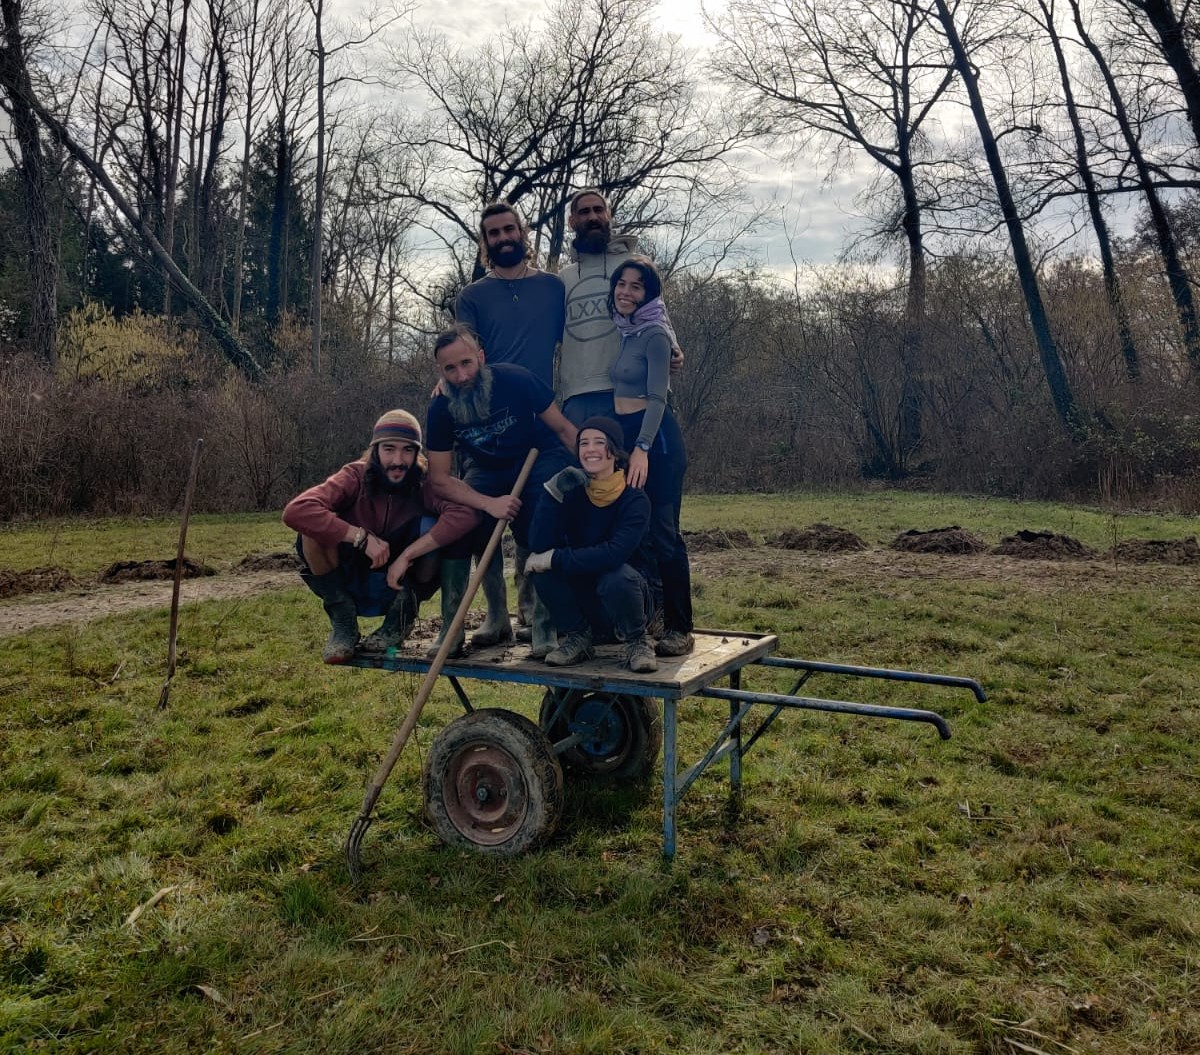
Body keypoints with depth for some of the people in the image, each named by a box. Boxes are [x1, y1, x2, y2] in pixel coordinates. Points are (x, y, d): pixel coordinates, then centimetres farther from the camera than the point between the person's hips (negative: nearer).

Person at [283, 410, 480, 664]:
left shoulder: (424, 483, -17)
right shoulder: (356, 477, -18)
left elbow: (466, 514, -37)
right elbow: (295, 510, -33)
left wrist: (406, 556, -38)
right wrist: (362, 537, -37)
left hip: (400, 585, 0)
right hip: (352, 584, 0)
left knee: (429, 527, -26)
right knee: (313, 529, -26)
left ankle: (402, 615, -2)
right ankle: (342, 618, -4)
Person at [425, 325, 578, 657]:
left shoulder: (516, 380, -24)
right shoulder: (440, 409, -17)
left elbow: (564, 429, -13)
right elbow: (439, 480, -17)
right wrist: (489, 504, -33)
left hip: (538, 460, -2)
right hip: (486, 473, 2)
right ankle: (451, 629, -11)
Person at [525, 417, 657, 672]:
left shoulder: (634, 499, -16)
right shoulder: (571, 493, -6)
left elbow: (614, 554, -32)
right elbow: (539, 547, -19)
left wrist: (555, 558, -29)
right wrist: (553, 494, -28)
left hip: (622, 593, -3)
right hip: (582, 599, 3)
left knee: (617, 575, -36)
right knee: (543, 569, -23)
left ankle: (637, 641, -6)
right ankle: (578, 637, -1)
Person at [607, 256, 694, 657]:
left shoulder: (653, 335, -8)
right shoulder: (622, 332, 15)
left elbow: (657, 397, -16)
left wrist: (642, 448, -25)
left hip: (654, 437, -8)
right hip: (622, 435, 8)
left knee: (662, 531, -8)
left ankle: (680, 629, -3)